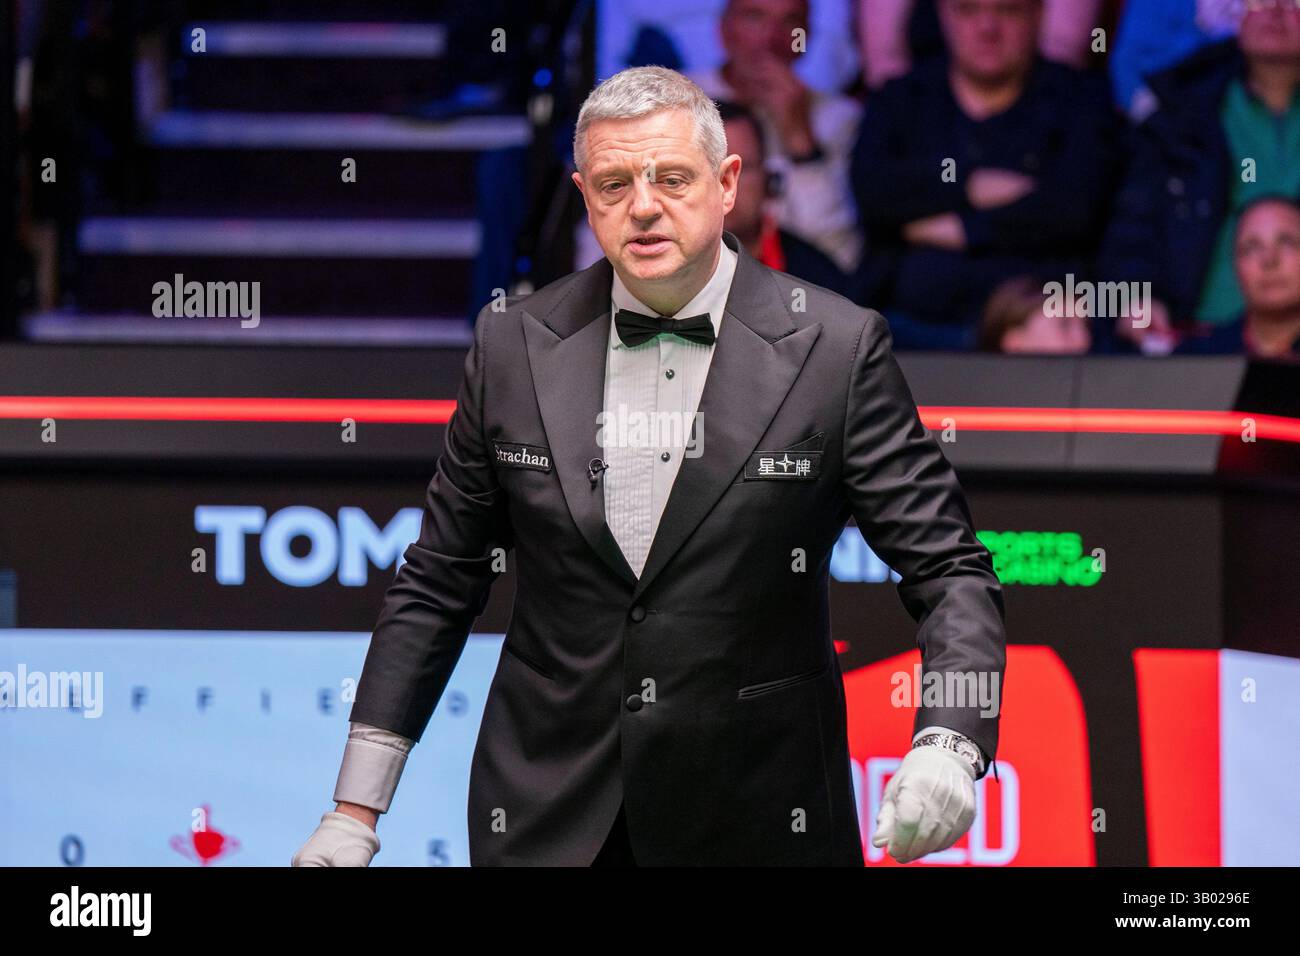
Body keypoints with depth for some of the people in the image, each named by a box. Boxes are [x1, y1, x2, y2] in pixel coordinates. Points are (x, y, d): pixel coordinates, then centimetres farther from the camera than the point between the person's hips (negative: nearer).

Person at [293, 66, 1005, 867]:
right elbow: (437, 586, 8)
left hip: (757, 821, -2)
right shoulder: (515, 346, 2)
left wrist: (946, 746, -25)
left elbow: (951, 571, -6)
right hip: (547, 819, 2)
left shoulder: (834, 348, -6)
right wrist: (356, 810, 5)